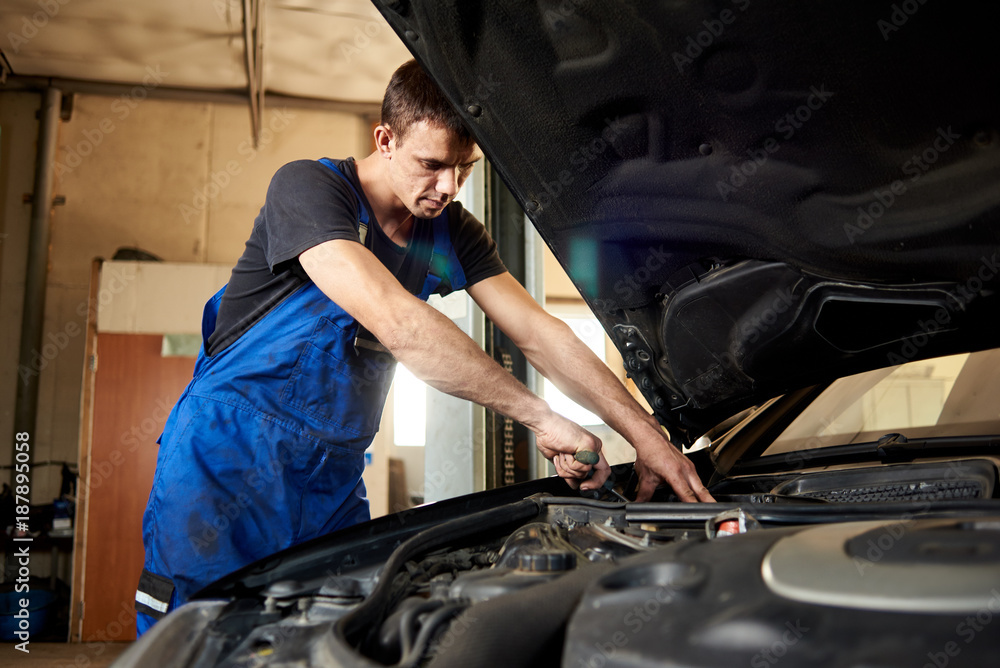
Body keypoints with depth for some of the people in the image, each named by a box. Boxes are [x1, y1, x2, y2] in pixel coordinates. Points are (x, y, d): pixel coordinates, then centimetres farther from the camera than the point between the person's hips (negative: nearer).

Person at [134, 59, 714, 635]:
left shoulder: (453, 233, 5)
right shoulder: (309, 187, -16)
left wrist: (646, 433, -10)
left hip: (335, 470, 6)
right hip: (230, 457, -5)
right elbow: (394, 321, -29)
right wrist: (539, 418, -28)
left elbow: (540, 333, 0)